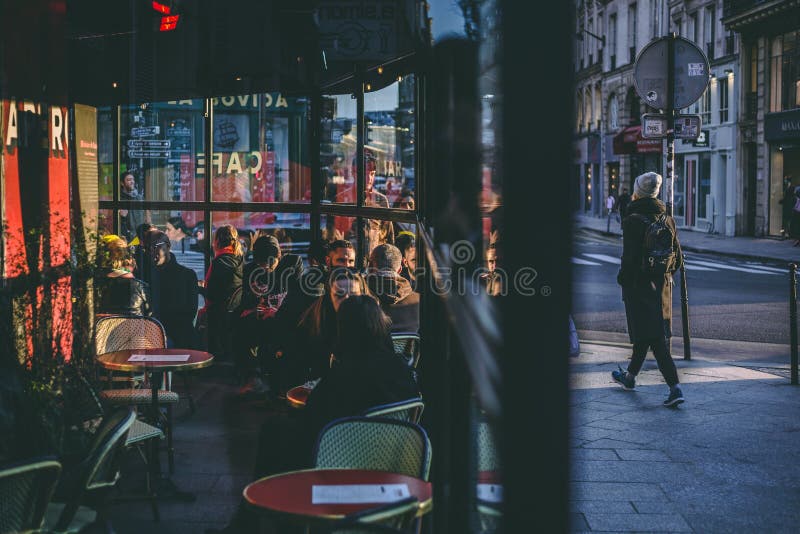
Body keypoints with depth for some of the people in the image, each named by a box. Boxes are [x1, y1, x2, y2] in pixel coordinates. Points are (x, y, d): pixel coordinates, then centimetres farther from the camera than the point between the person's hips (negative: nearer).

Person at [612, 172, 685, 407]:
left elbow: (630, 257, -18)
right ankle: (630, 376, 36)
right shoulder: (667, 219, 5)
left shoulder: (634, 220, -15)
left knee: (654, 338, -6)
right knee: (648, 332, 19)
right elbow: (678, 257, 8)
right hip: (662, 286, 7)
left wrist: (623, 281, -5)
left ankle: (675, 388, -13)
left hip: (639, 286, -7)